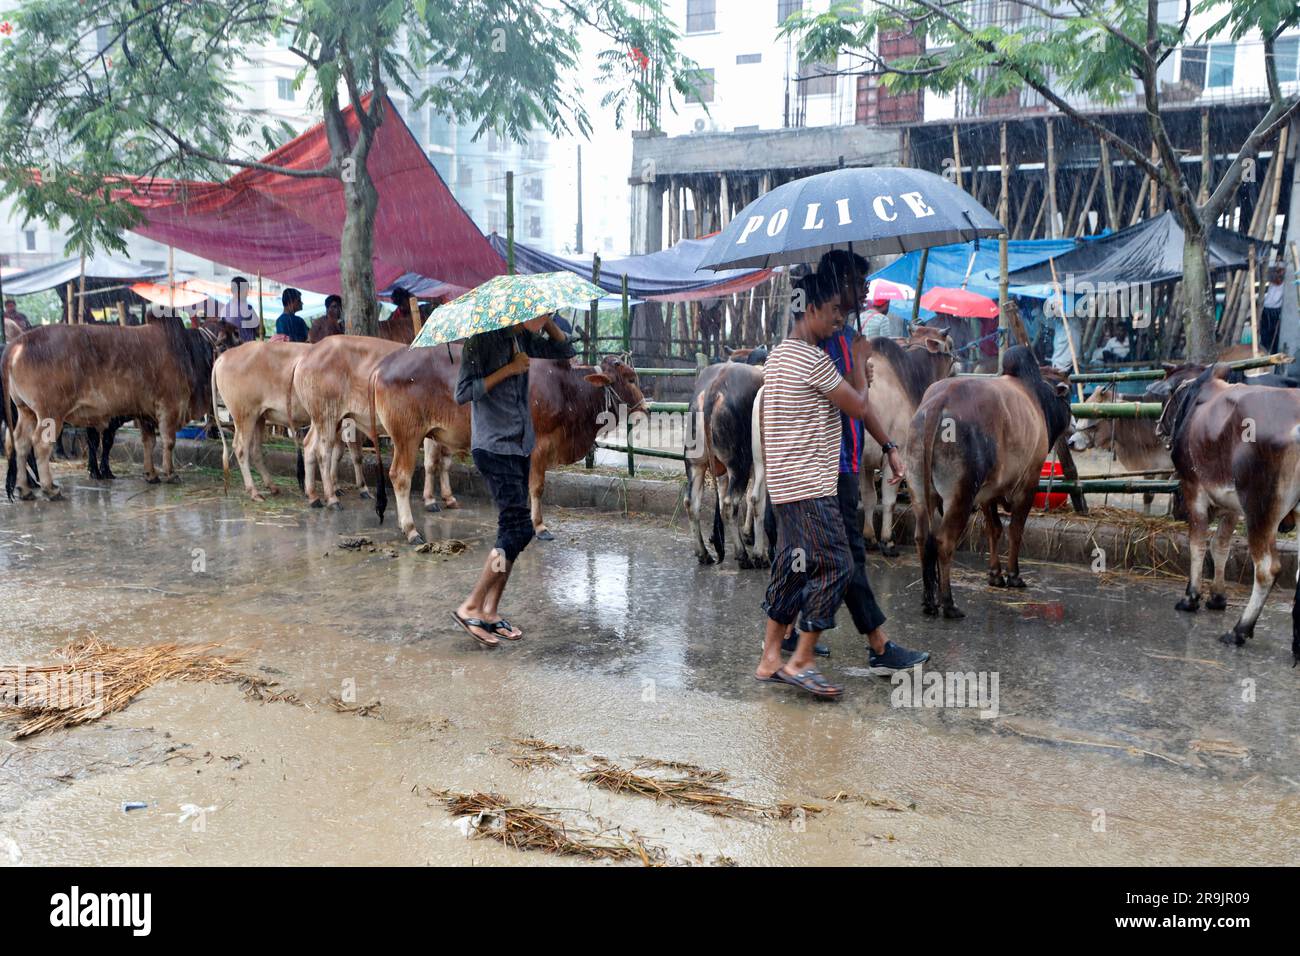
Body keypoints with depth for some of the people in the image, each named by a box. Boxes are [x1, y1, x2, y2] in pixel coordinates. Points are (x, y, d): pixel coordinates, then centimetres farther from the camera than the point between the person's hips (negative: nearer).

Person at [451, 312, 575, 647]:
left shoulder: (524, 338, 11)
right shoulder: (482, 340, -12)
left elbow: (565, 350, 19)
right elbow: (463, 393, -17)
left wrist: (547, 321, 5)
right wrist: (508, 369, -17)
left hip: (519, 448, 8)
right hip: (493, 447, -8)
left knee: (512, 530, 7)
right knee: (519, 527, -14)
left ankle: (490, 612, 15)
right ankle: (471, 607, -5)